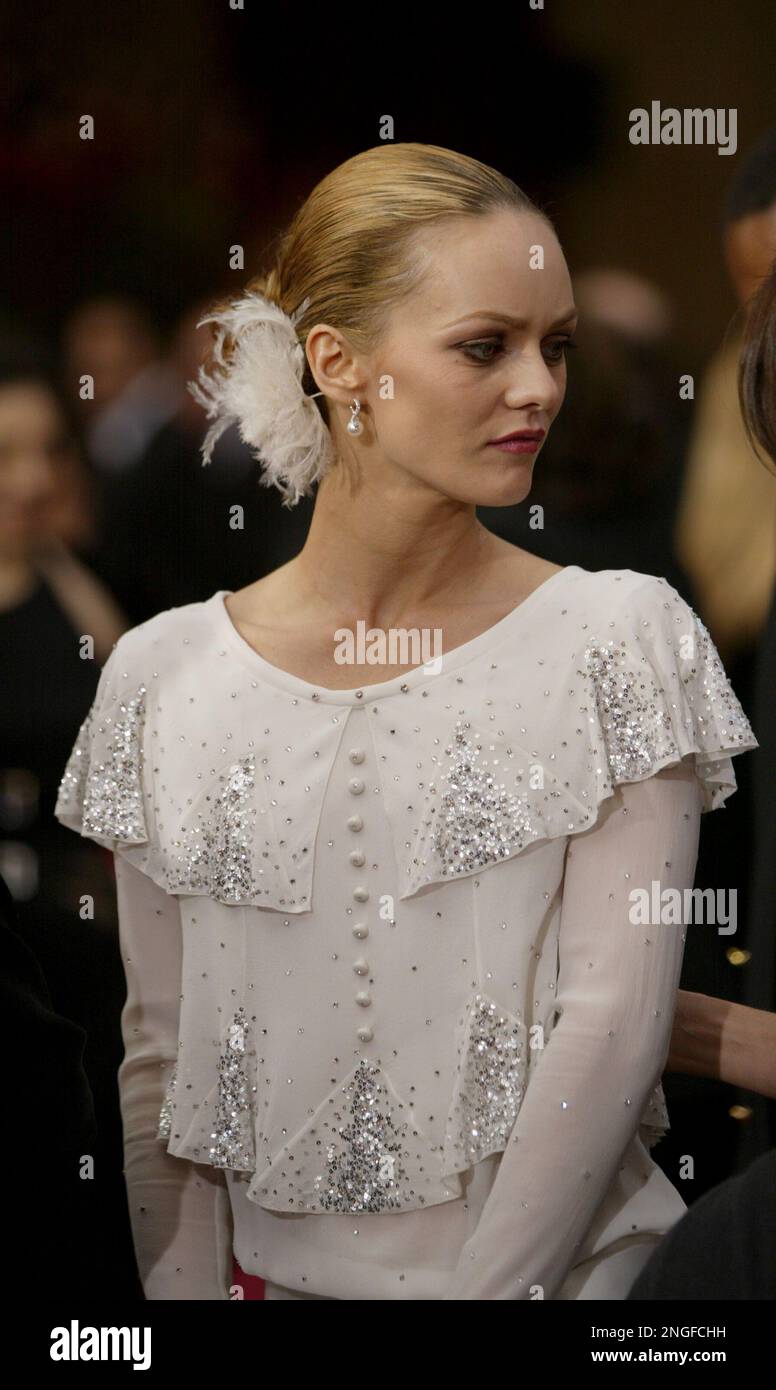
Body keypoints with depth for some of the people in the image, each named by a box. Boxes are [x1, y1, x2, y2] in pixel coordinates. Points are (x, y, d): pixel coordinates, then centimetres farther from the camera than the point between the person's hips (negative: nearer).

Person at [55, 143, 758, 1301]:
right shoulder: (165, 676, 1)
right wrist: (187, 1293, -6)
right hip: (278, 1271, 2)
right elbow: (160, 1053, 3)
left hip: (564, 1266, -2)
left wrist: (489, 1286, -18)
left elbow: (618, 1024, -12)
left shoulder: (621, 639, -5)